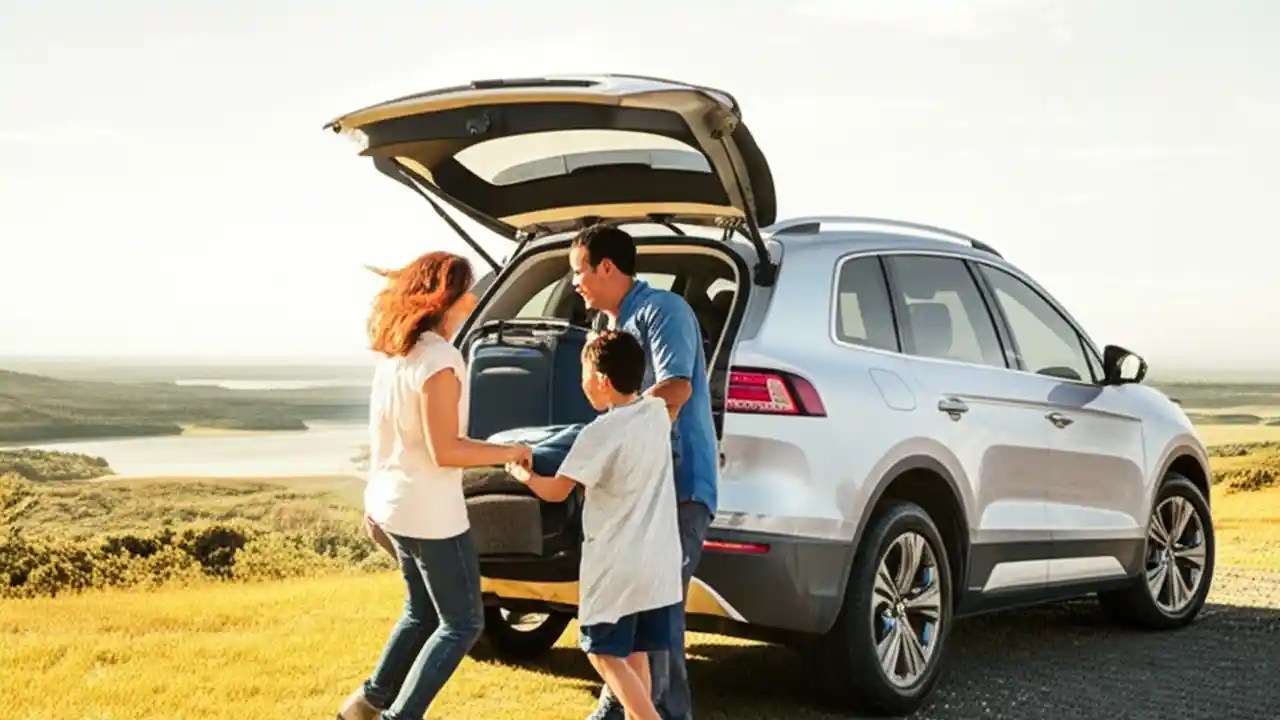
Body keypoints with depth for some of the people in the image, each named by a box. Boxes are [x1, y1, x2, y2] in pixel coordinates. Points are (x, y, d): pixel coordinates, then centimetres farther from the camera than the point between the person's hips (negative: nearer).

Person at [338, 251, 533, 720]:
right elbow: (444, 450, -24)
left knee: (423, 612, 24)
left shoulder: (395, 353, 6)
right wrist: (510, 452, -13)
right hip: (429, 514, -9)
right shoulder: (438, 359, -21)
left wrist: (375, 496, 23)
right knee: (462, 623, 5)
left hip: (393, 505, 9)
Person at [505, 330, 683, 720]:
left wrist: (522, 473, 12)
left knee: (604, 653, 2)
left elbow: (555, 491, -7)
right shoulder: (658, 413, 2)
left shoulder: (599, 433, -16)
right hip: (660, 560, 7)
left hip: (616, 564, -7)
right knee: (634, 652, 16)